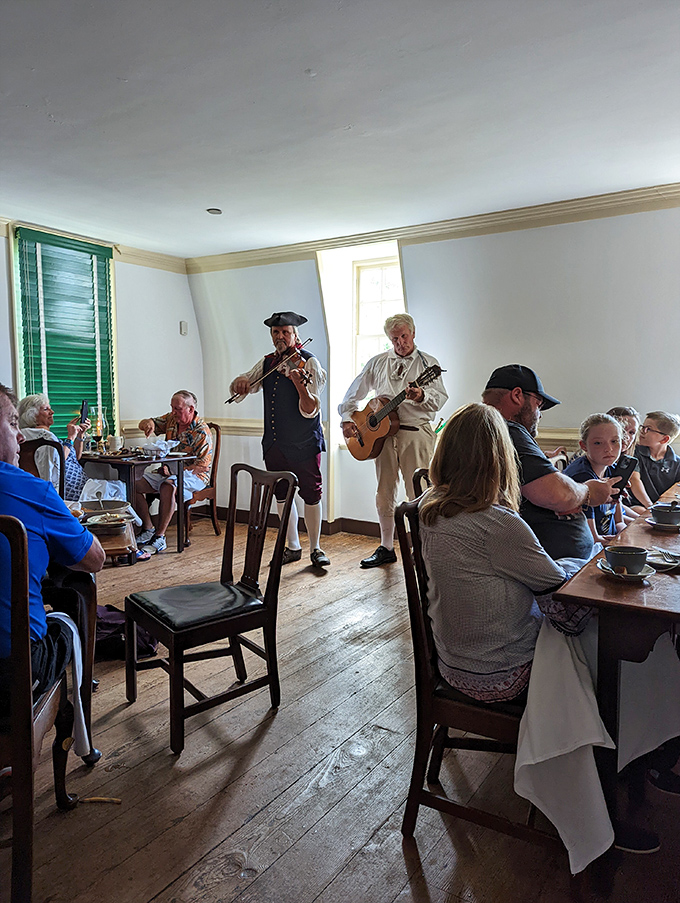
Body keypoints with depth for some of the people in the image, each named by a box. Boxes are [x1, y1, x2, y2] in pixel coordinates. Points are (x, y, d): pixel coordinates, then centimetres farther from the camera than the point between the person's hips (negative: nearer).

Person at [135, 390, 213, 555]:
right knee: (135, 485, -12)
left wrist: (173, 471, -27)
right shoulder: (171, 419, 5)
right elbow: (144, 424, 15)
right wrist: (149, 423, -12)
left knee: (167, 487, -38)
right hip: (168, 470, 8)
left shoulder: (202, 432, -16)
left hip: (192, 474, -7)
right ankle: (148, 530, -2)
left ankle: (159, 537, -32)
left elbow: (203, 466, -21)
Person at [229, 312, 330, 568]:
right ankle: (293, 547, 27)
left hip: (303, 443, -6)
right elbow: (239, 388, 11)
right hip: (274, 442, 6)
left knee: (311, 495, 0)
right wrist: (241, 382, -12)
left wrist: (300, 385, -36)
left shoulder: (308, 363, -9)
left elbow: (310, 411, -17)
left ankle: (315, 549, 15)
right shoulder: (267, 363, 10)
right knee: (281, 495, 13)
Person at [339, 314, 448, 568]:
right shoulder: (377, 363, 16)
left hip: (416, 434, -3)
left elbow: (440, 398, -4)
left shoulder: (428, 363, 7)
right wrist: (347, 419, 8)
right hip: (382, 433, 3)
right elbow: (354, 394, 21)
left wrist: (421, 396, -23)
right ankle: (386, 548, 19)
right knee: (384, 493, 8)